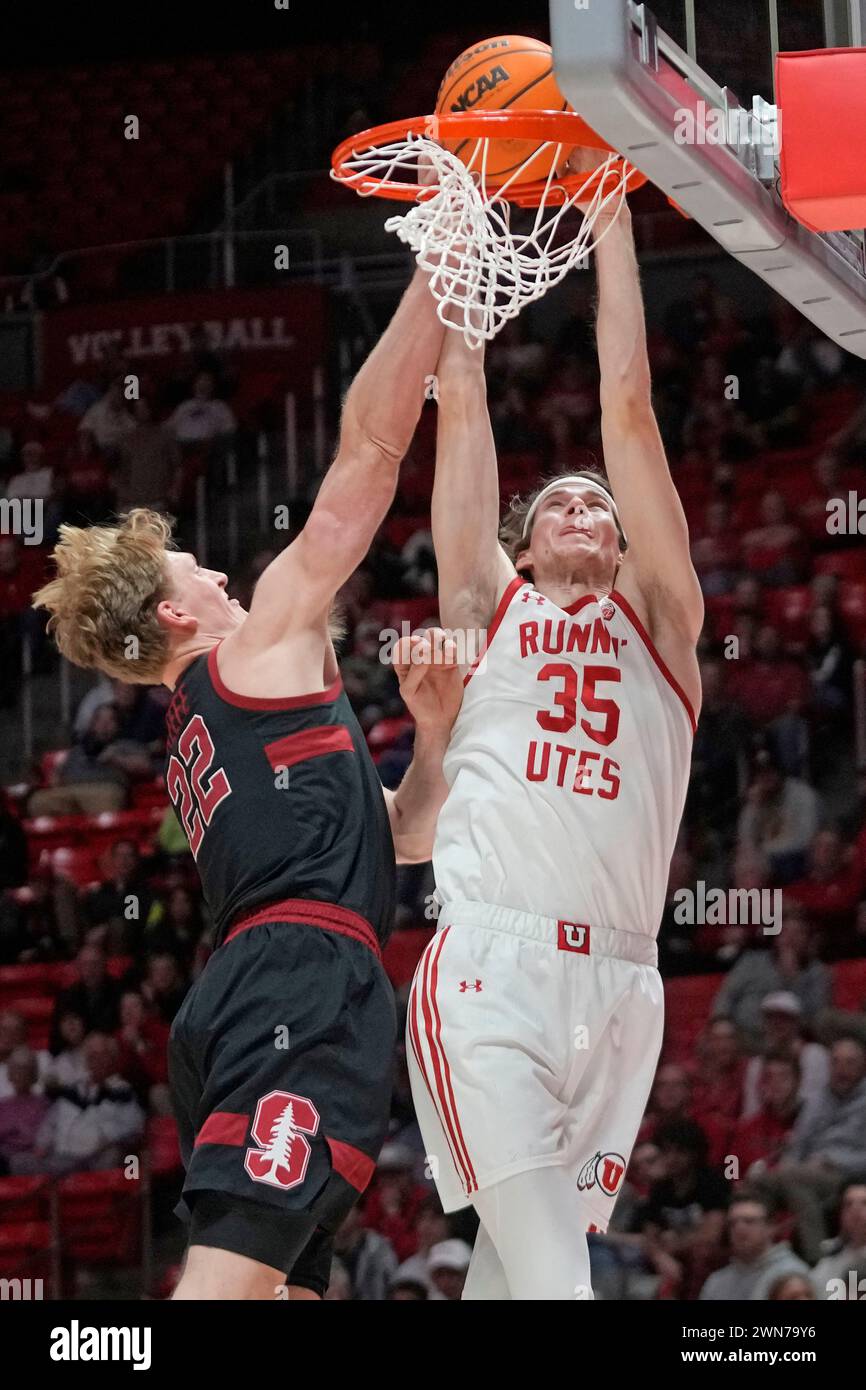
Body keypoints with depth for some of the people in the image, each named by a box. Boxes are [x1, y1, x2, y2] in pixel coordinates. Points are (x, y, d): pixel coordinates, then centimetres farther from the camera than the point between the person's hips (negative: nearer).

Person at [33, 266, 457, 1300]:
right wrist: (437, 277, 7)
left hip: (241, 998, 10)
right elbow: (368, 447, 4)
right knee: (233, 1270, -23)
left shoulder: (196, 734, 32)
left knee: (277, 1283, 5)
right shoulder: (264, 643, 8)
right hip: (304, 979, -10)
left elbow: (397, 834, 35)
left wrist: (433, 724, 21)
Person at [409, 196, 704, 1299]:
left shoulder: (657, 619, 18)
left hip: (617, 987, 2)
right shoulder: (490, 606, 16)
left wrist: (612, 212, 13)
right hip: (489, 968, -2)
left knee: (515, 1263, 5)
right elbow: (460, 399, 16)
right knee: (549, 1280, -15)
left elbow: (628, 403, 14)